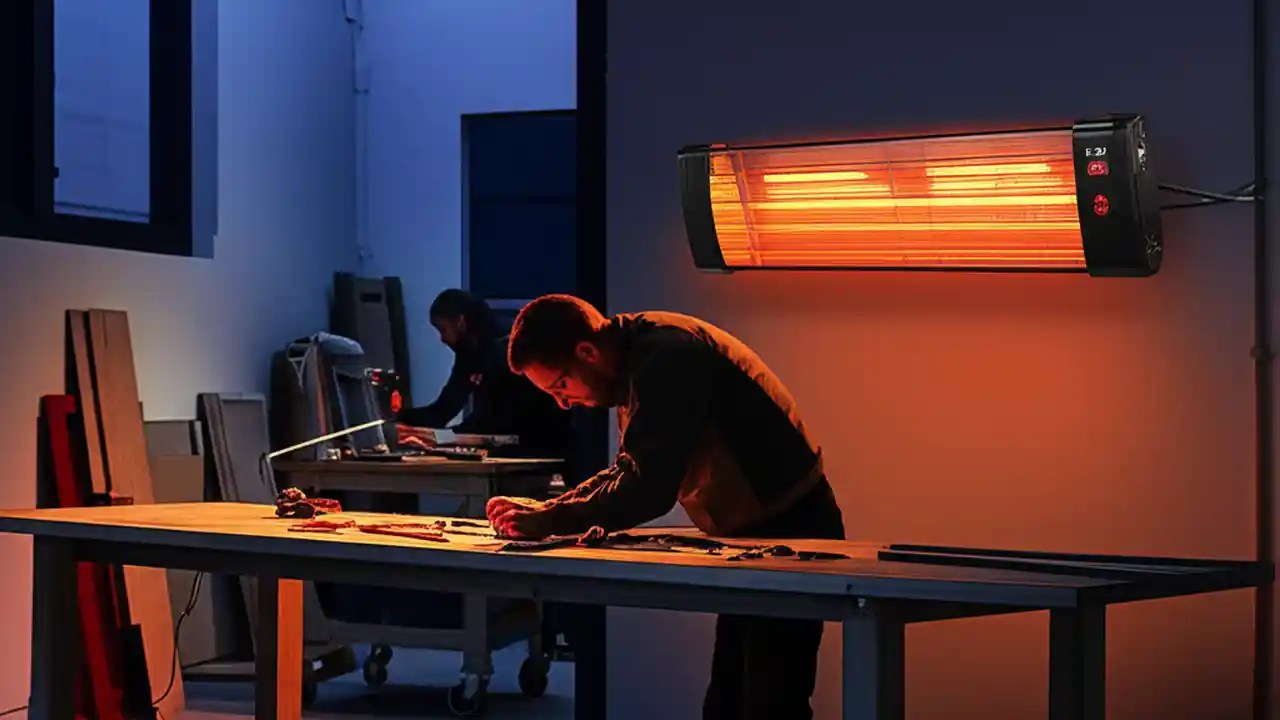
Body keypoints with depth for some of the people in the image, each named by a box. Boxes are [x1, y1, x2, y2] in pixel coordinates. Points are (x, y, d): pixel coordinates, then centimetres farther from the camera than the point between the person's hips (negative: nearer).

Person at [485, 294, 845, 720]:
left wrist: (546, 520, -21)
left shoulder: (667, 356, -24)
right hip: (751, 532, 10)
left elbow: (650, 489, -29)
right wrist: (542, 510, 1)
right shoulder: (636, 361, 6)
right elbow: (630, 471, 14)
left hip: (791, 531, -10)